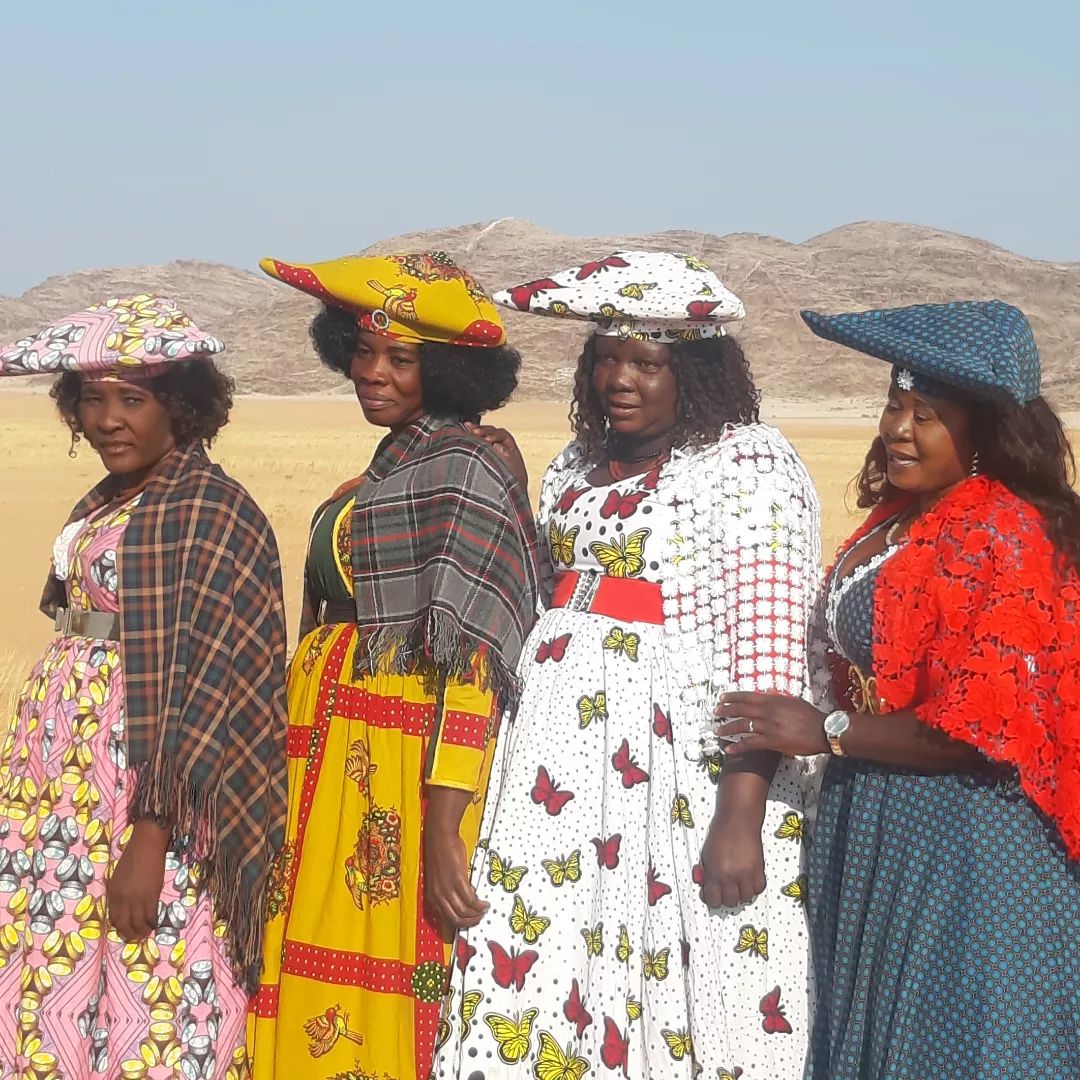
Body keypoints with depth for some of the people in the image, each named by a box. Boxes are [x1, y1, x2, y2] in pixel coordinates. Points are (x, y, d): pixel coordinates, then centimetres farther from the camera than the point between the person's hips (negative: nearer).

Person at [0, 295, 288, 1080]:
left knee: (146, 1009, -2)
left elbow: (214, 686, -17)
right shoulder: (102, 506, 13)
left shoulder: (213, 512, -12)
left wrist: (152, 834, -22)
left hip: (150, 787, -8)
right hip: (64, 786, 8)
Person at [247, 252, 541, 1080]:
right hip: (336, 763, 8)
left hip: (406, 769, -8)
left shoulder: (466, 471, -11)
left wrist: (441, 833, -23)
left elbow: (470, 664, -18)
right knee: (313, 1000, 10)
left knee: (383, 1009, -4)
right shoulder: (390, 466, 16)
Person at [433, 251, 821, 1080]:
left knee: (667, 991, -2)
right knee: (539, 986, 8)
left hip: (682, 764, -7)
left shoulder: (749, 466, -10)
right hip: (563, 761, 7)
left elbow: (768, 654, -16)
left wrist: (741, 817, -21)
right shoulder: (583, 462, 14)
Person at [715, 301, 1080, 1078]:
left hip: (960, 844, -9)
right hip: (875, 825, 9)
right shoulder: (895, 517, 8)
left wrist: (826, 731, -17)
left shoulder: (1003, 537, -19)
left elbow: (982, 729, -23)